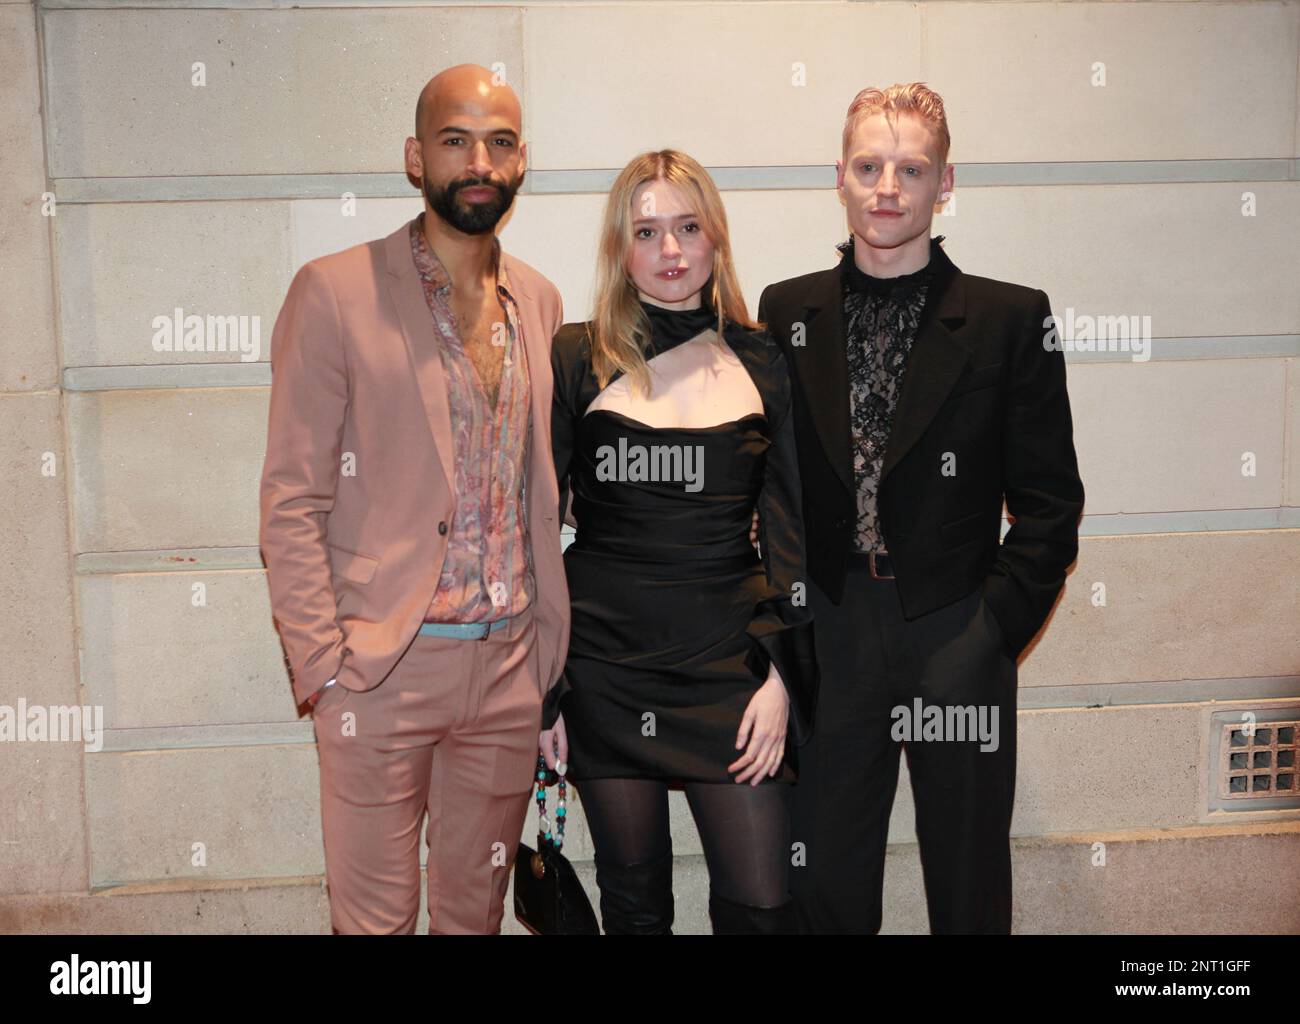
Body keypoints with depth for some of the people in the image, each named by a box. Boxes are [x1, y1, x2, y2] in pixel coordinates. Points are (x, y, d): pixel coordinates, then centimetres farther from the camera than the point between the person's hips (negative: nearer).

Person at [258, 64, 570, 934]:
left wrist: (547, 647, 10)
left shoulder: (540, 300, 9)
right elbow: (293, 501, -8)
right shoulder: (335, 292, -7)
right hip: (382, 666, -4)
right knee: (375, 915, 8)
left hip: (508, 665, 4)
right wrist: (324, 667, -12)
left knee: (477, 906, 17)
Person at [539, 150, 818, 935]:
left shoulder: (762, 362, 5)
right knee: (634, 899, 11)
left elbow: (789, 530, 6)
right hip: (606, 660, -1)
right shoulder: (577, 360, 0)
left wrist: (779, 673, -3)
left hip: (729, 656, 1)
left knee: (761, 902, 2)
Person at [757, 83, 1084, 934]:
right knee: (825, 887, 12)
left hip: (958, 640, -1)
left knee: (970, 892, 14)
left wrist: (998, 625, -8)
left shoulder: (1012, 319, -3)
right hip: (829, 639, 2)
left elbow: (1050, 502, -1)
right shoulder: (787, 314, 4)